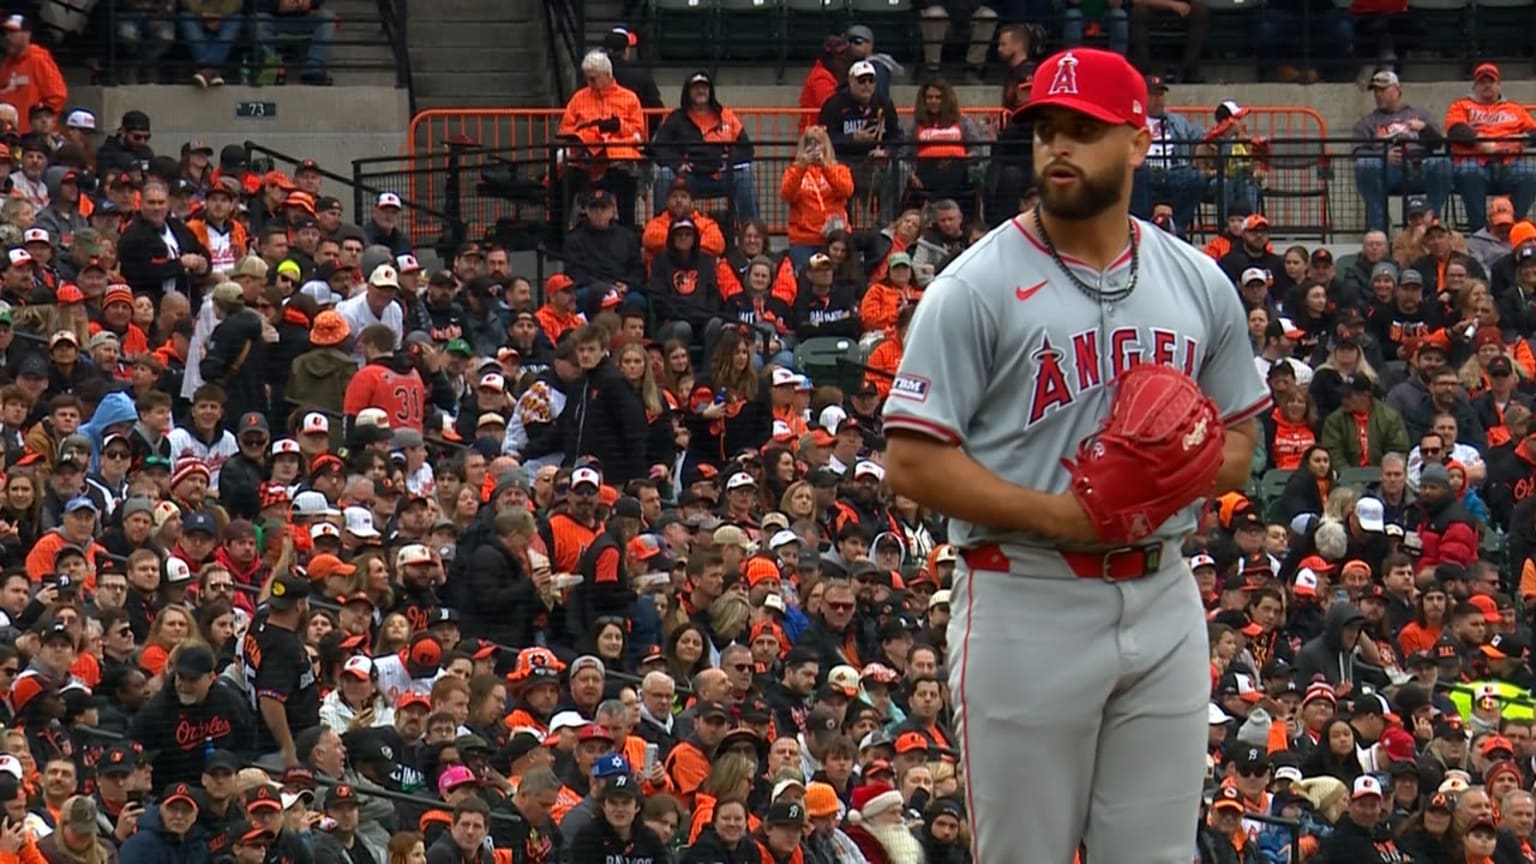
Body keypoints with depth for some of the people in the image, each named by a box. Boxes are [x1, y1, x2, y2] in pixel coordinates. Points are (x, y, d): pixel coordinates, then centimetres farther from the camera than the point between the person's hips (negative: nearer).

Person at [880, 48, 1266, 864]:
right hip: (1026, 604, -4)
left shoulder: (1199, 284, 10)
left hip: (1162, 600, 4)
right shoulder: (977, 287, -5)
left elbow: (1238, 442, 18)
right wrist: (1053, 514, -20)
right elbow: (912, 461, -9)